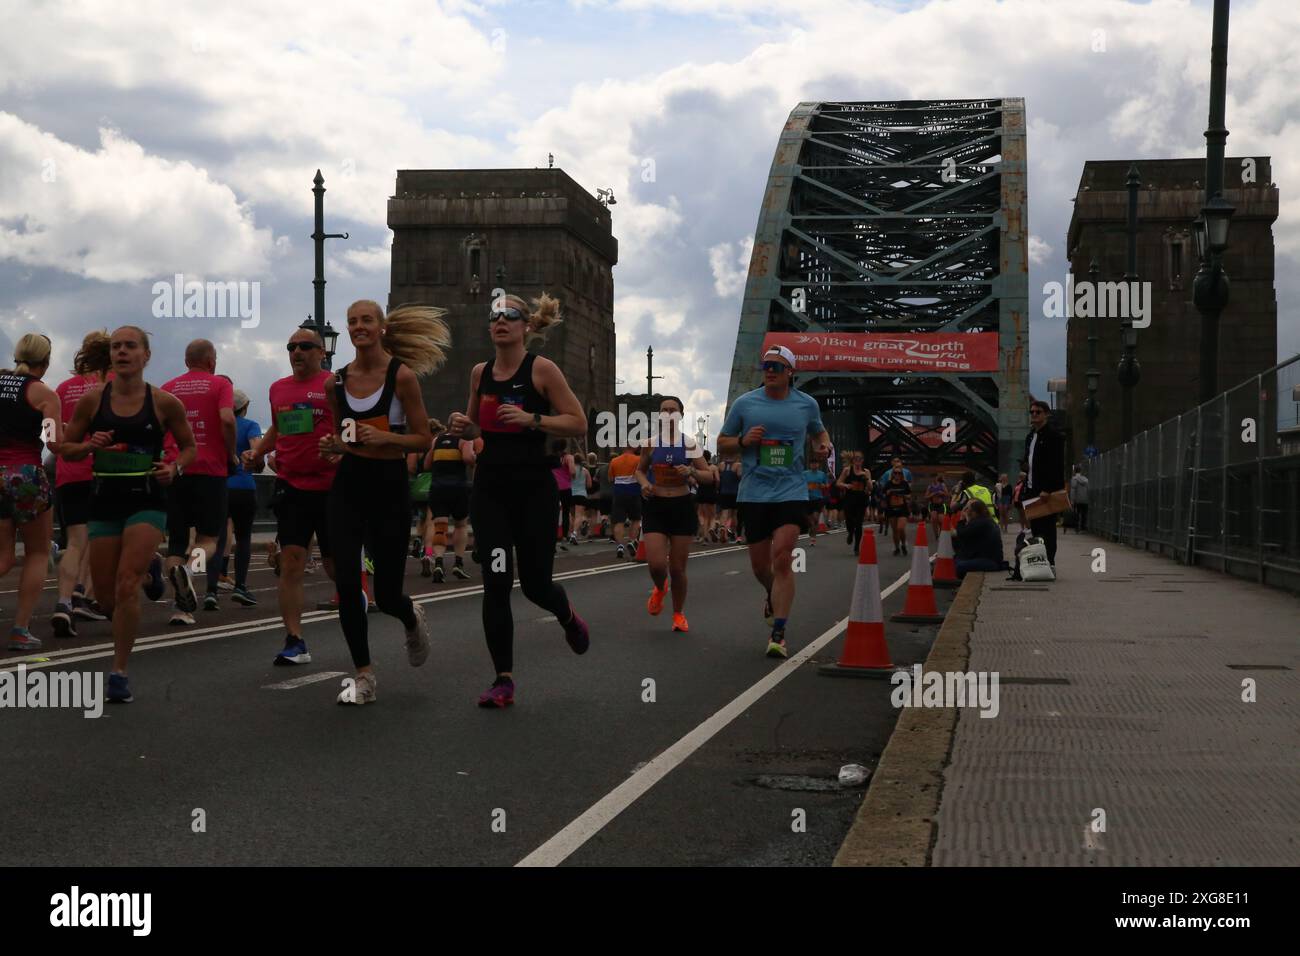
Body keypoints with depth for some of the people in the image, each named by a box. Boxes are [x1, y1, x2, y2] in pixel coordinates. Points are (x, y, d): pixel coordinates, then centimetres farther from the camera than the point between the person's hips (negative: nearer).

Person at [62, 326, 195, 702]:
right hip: (105, 501, 3)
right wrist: (90, 446, -12)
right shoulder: (92, 399, 0)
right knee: (105, 596, 8)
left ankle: (119, 672, -5)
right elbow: (66, 448, 9)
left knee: (126, 586, -16)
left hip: (147, 501, -3)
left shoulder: (164, 402, -3)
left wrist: (175, 467, -10)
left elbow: (189, 445, 11)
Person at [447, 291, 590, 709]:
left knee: (535, 584, 3)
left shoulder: (541, 369, -6)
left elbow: (578, 424, -8)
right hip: (489, 487, 3)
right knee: (496, 583, -6)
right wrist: (463, 427, -1)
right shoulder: (480, 372, 8)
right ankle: (504, 680, 1)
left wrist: (531, 418, -20)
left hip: (533, 488, -3)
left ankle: (568, 617, 40)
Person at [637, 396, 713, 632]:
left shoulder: (689, 444, 0)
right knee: (656, 564, -13)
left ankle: (679, 614, 24)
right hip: (656, 507, 0)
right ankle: (659, 588, 25)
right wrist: (644, 483, -4)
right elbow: (640, 470, 17)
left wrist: (691, 472, -17)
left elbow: (709, 476, 3)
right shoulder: (651, 443, 2)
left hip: (682, 507, 0)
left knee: (678, 568, 3)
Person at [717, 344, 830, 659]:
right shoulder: (744, 403, 3)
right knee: (759, 565, 8)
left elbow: (819, 432, 25)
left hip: (791, 491, -1)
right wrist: (743, 441, -10)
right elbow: (722, 443, 11)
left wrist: (823, 445, 2)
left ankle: (778, 634, -13)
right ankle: (773, 596, 44)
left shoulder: (807, 404, 5)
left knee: (781, 559, -16)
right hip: (753, 493, 2)